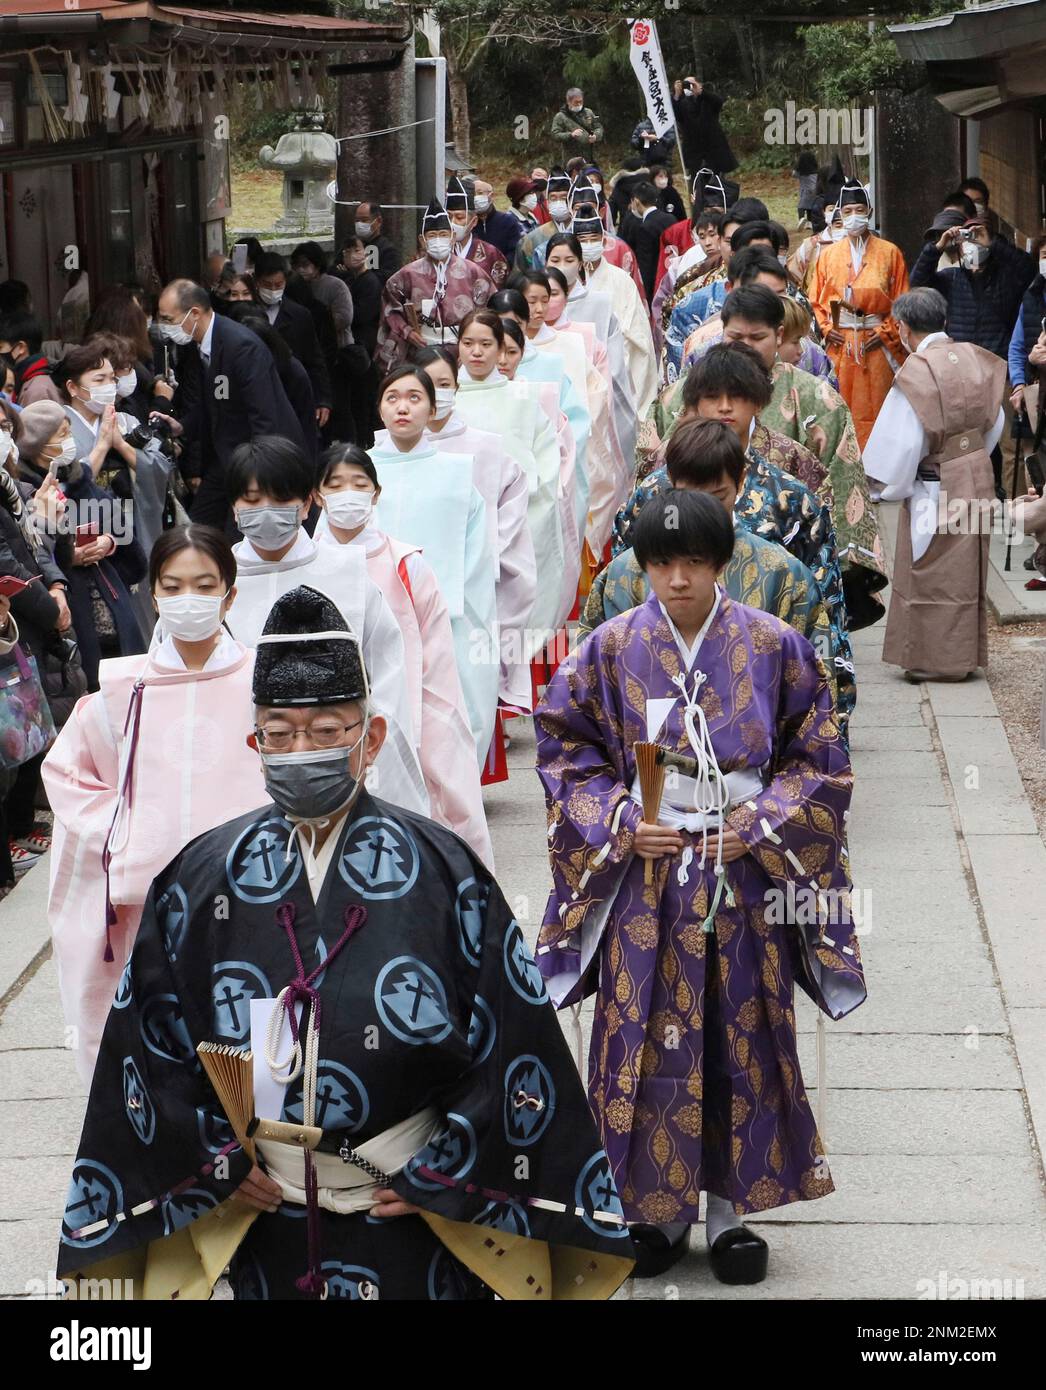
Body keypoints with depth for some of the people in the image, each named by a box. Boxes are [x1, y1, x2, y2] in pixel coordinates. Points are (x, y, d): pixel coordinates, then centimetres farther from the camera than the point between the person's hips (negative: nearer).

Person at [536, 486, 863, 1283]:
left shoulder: (774, 647, -3)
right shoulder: (612, 650, -2)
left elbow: (817, 761, 1)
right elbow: (566, 750, 5)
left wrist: (756, 825, -11)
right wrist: (621, 823, -9)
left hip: (746, 878, 0)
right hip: (644, 880, 0)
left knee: (741, 1040, 6)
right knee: (645, 1042, 3)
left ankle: (730, 1209, 18)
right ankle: (657, 1209, 17)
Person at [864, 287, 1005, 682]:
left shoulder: (916, 373, -20)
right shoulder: (976, 360, -2)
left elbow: (902, 443, -18)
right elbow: (994, 423, 8)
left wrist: (892, 489, -3)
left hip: (934, 487, -6)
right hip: (977, 476, 6)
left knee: (932, 575, 6)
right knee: (966, 570, 16)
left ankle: (936, 660, 12)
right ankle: (965, 654, 25)